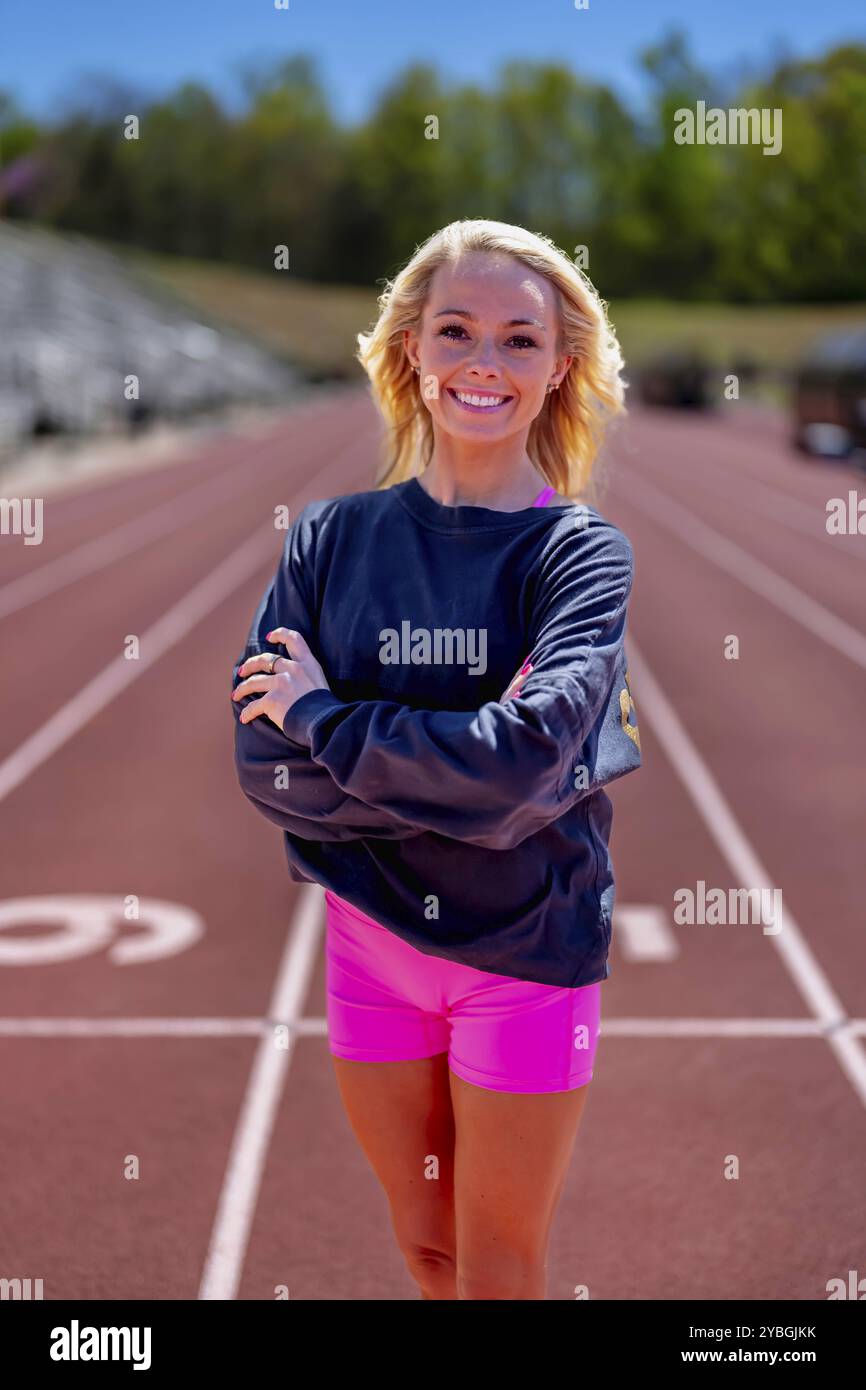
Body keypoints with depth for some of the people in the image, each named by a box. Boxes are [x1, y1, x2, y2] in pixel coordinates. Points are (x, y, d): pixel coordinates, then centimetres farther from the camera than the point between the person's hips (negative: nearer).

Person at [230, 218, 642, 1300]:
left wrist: (325, 716, -17)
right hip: (371, 939, 3)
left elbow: (522, 758, -26)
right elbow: (261, 763, -11)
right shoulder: (332, 539, -3)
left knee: (499, 1268, 14)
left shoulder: (584, 552, -10)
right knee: (424, 1248, 22)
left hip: (526, 954, -3)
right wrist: (462, 777, -20)